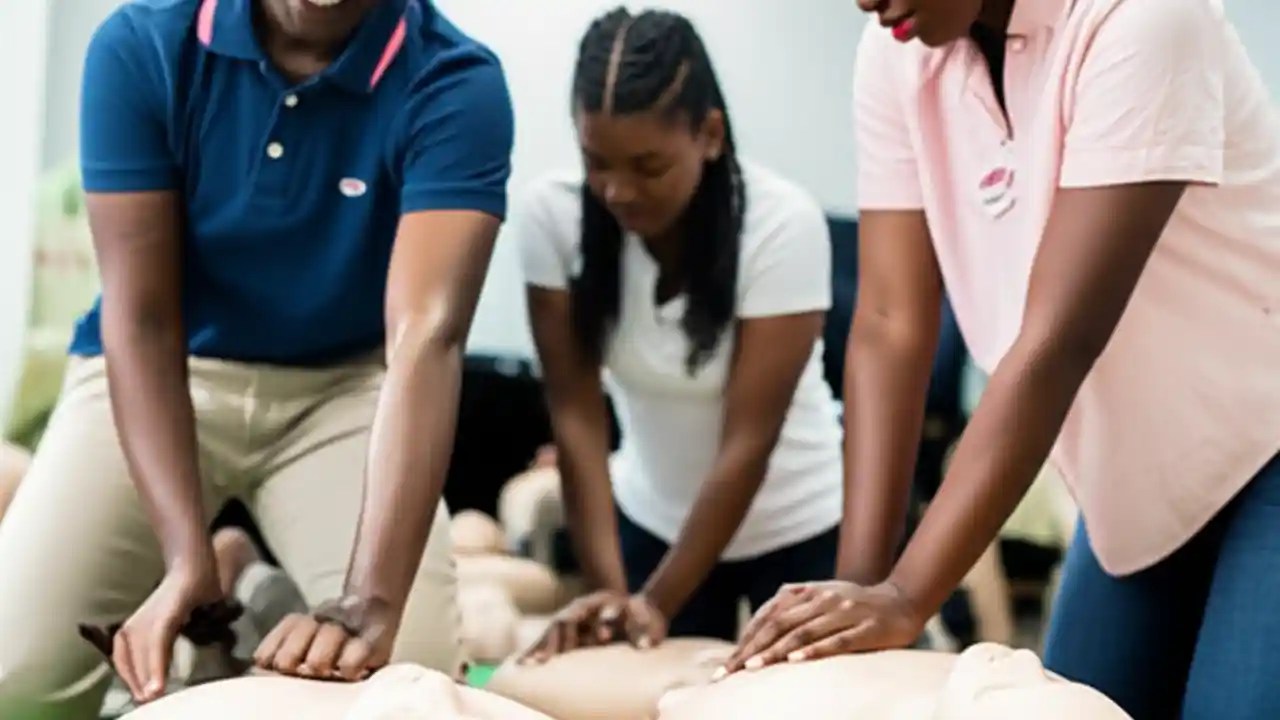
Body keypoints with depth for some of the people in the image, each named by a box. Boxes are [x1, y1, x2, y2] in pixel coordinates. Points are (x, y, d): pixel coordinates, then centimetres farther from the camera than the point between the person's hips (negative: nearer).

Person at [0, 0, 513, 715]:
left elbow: (428, 334, -35)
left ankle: (272, 604, 11)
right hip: (167, 375, 0)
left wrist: (369, 603, -47)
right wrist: (187, 558, -35)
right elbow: (139, 317, -22)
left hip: (344, 385, 0)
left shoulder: (456, 82, -23)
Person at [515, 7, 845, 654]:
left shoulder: (782, 223, -26)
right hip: (653, 523, 2)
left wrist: (659, 601, -25)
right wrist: (608, 588, -23)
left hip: (795, 530, -2)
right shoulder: (551, 214, -18)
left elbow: (748, 442, -24)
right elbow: (576, 413, -16)